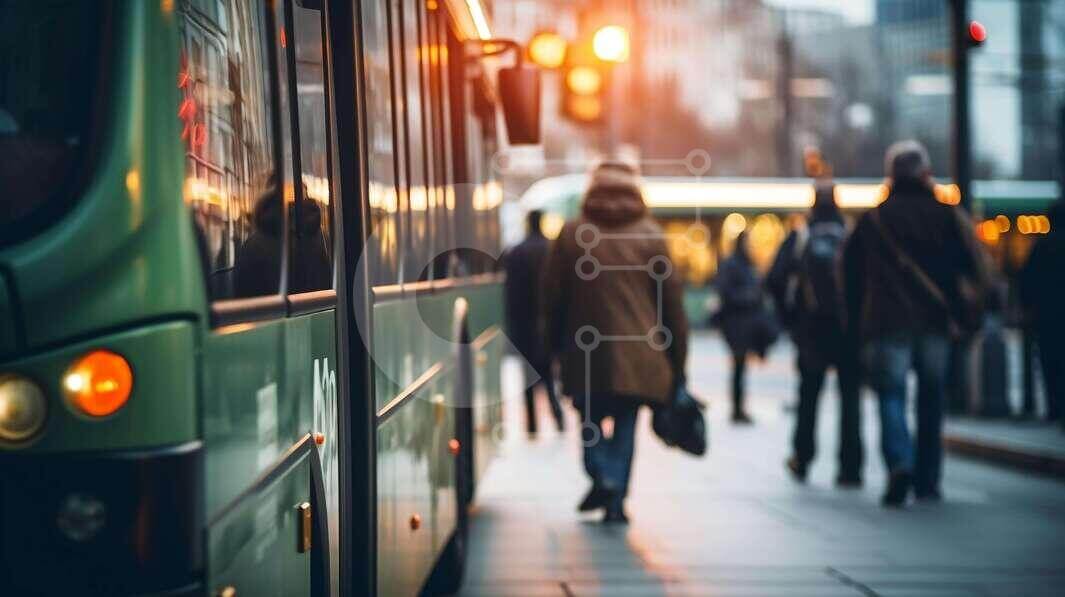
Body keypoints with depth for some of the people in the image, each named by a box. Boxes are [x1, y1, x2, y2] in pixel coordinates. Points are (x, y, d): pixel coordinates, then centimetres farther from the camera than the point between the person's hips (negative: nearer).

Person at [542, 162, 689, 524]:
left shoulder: (572, 235, 2)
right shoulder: (651, 236, 2)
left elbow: (553, 295, 6)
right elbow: (671, 299, 3)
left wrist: (556, 344, 19)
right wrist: (677, 358, 10)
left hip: (587, 350, 0)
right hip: (638, 354, 0)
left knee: (591, 418, 14)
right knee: (625, 424, 6)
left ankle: (602, 475, -8)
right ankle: (616, 499, 1)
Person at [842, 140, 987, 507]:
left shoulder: (872, 219, 5)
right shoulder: (947, 215, 4)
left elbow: (852, 273, 6)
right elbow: (974, 268, -3)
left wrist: (857, 321, 13)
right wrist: (961, 311, 6)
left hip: (889, 322, -1)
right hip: (935, 324, 1)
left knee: (891, 395, -2)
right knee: (931, 401, 10)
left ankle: (900, 462, -27)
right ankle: (927, 482, 12)